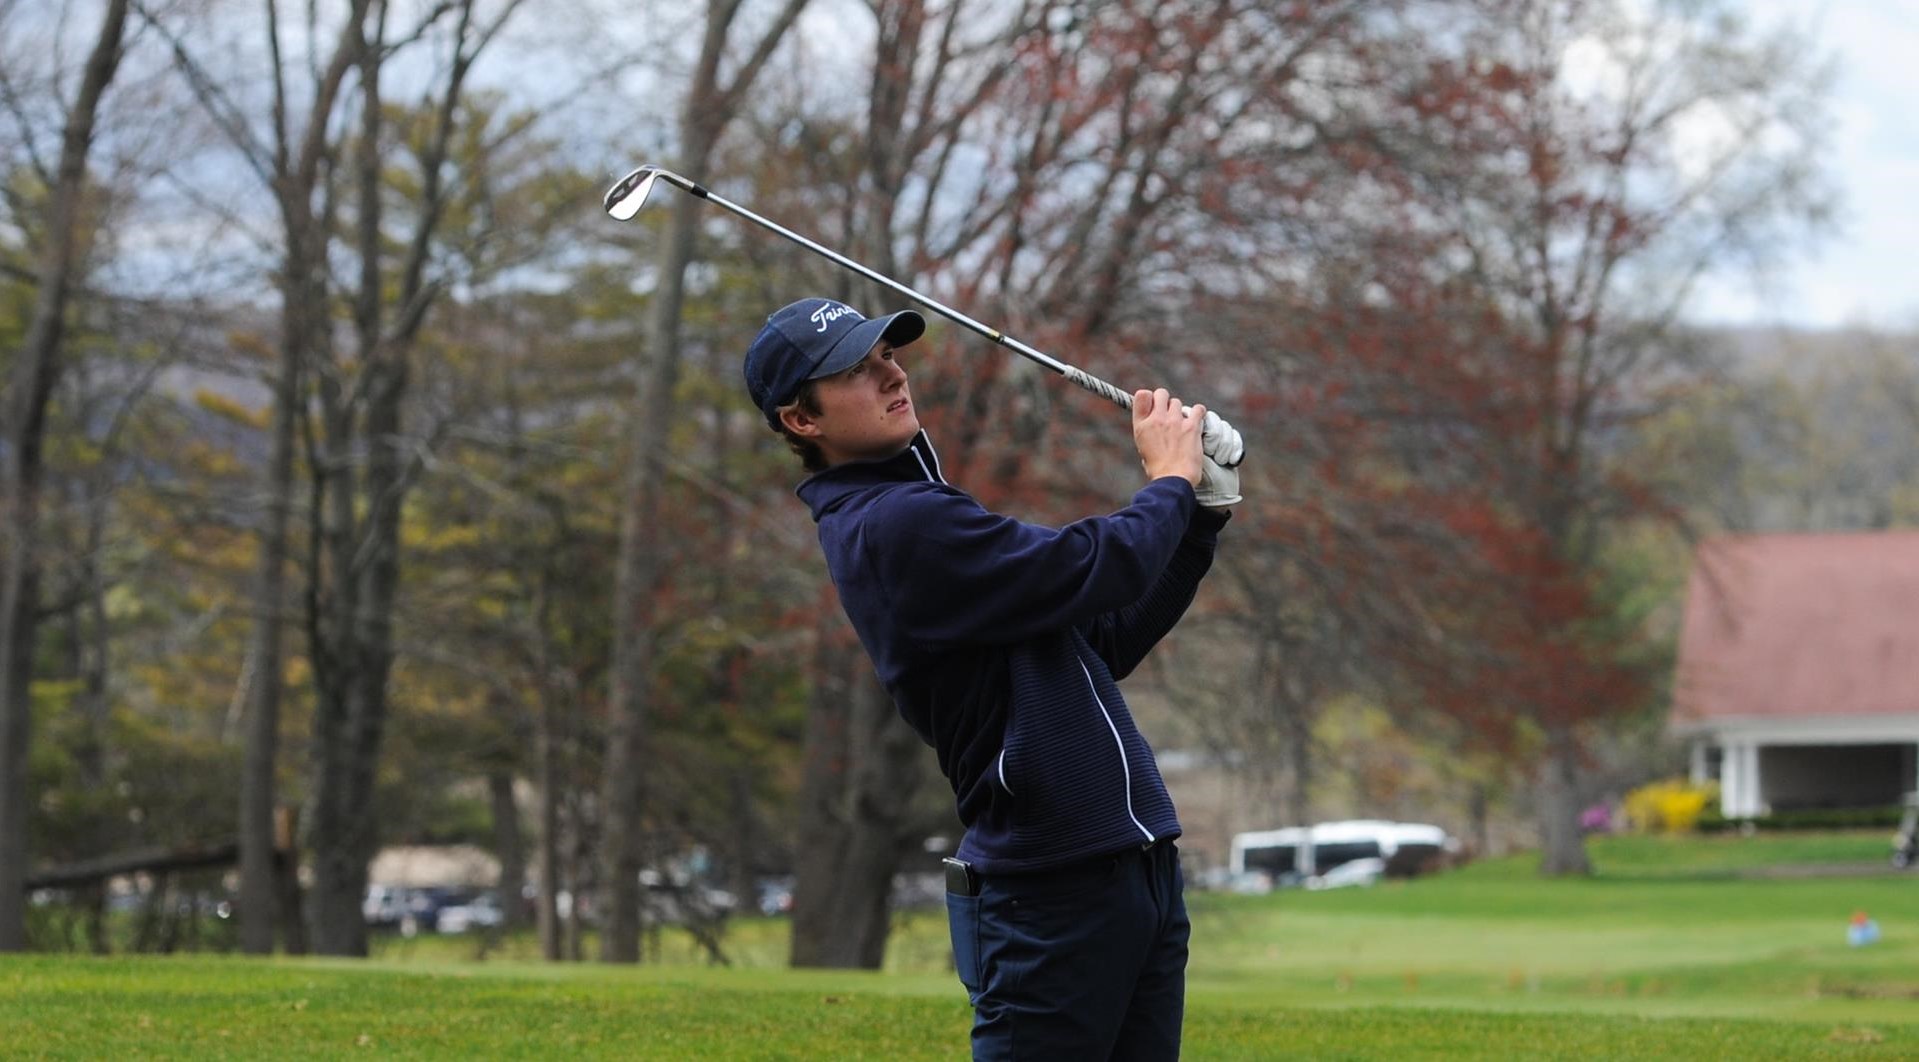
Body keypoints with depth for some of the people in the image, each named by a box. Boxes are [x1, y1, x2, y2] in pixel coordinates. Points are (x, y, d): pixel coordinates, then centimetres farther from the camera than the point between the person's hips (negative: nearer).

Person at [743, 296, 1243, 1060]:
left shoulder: (918, 512, 18)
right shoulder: (893, 525, -14)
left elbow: (1108, 642, 19)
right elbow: (1093, 570, -18)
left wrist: (1201, 511, 10)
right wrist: (1170, 479, 0)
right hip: (1054, 890, -9)